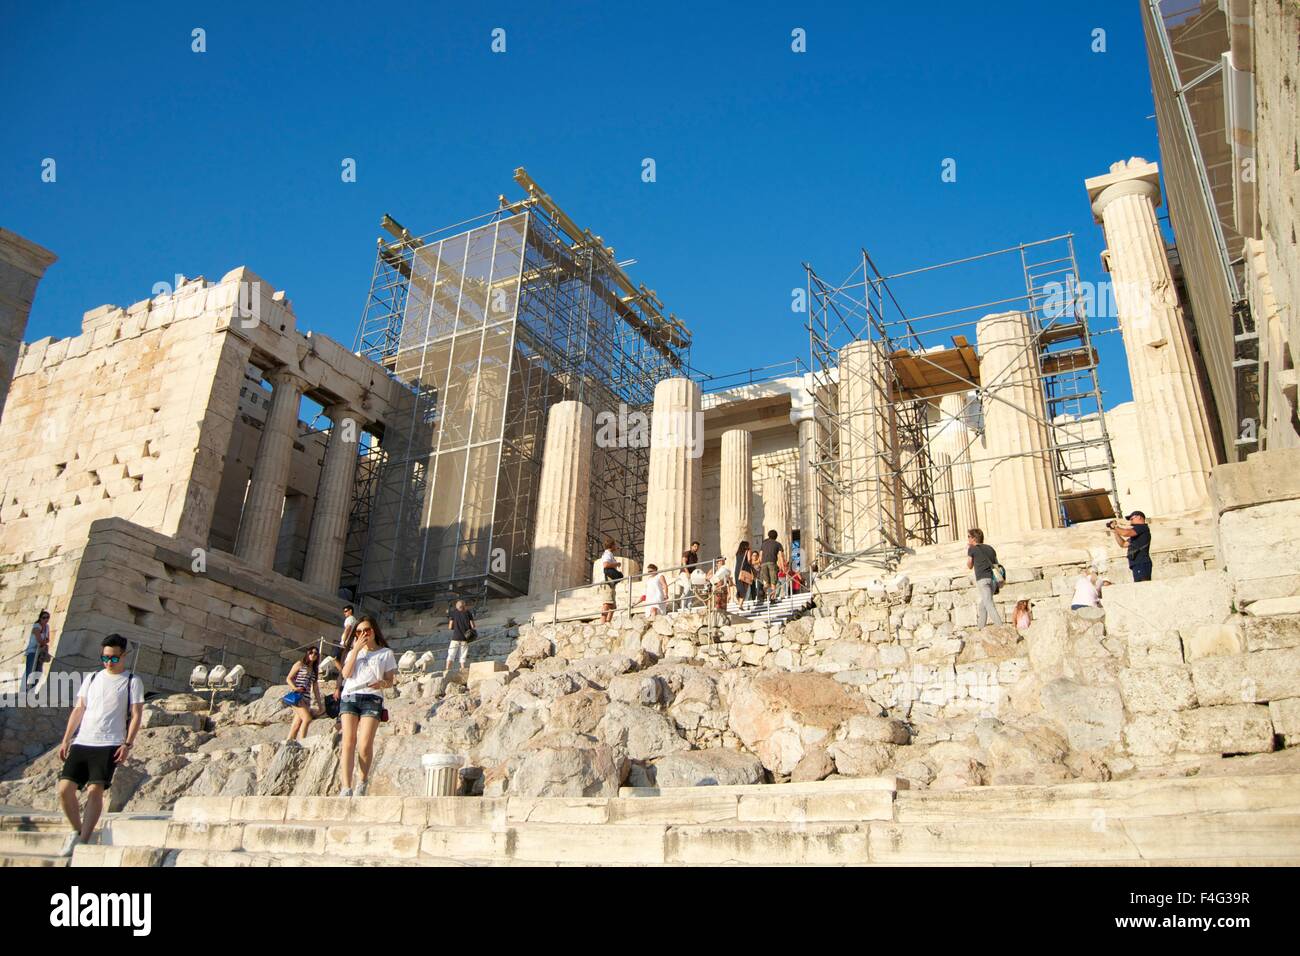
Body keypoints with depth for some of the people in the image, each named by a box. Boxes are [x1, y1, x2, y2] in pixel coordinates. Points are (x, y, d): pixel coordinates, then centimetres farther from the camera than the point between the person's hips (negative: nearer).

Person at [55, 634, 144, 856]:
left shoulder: (132, 681, 4)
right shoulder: (92, 679, 17)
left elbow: (136, 715, -1)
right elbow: (79, 710, 18)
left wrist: (127, 744, -11)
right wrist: (66, 740, 11)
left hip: (109, 745, -4)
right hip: (81, 743, 4)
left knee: (95, 790, -14)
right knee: (65, 788, -5)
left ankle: (83, 841, -5)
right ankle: (77, 831, 17)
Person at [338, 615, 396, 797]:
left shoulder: (386, 653, 15)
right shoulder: (353, 652, 24)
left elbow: (390, 680, 10)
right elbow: (346, 674, 5)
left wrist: (383, 683, -14)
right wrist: (356, 649, 1)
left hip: (372, 699, -2)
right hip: (349, 697, 2)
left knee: (365, 745, -14)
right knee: (348, 742, -12)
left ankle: (363, 783, 7)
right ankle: (346, 788, -16)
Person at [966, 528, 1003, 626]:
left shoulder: (972, 549, 4)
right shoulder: (990, 548, 20)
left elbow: (969, 566, 18)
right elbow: (997, 564, 20)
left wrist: (967, 552, 26)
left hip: (982, 579, -7)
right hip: (993, 578, 7)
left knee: (989, 604, -12)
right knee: (982, 605, 17)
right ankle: (980, 628, 19)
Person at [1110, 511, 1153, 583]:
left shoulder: (1142, 527, 0)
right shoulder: (1136, 534, 27)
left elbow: (1125, 533, -15)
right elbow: (1123, 544, 32)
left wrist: (1115, 527, 2)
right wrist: (1115, 532, 22)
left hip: (1141, 564, -9)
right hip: (1137, 565, 9)